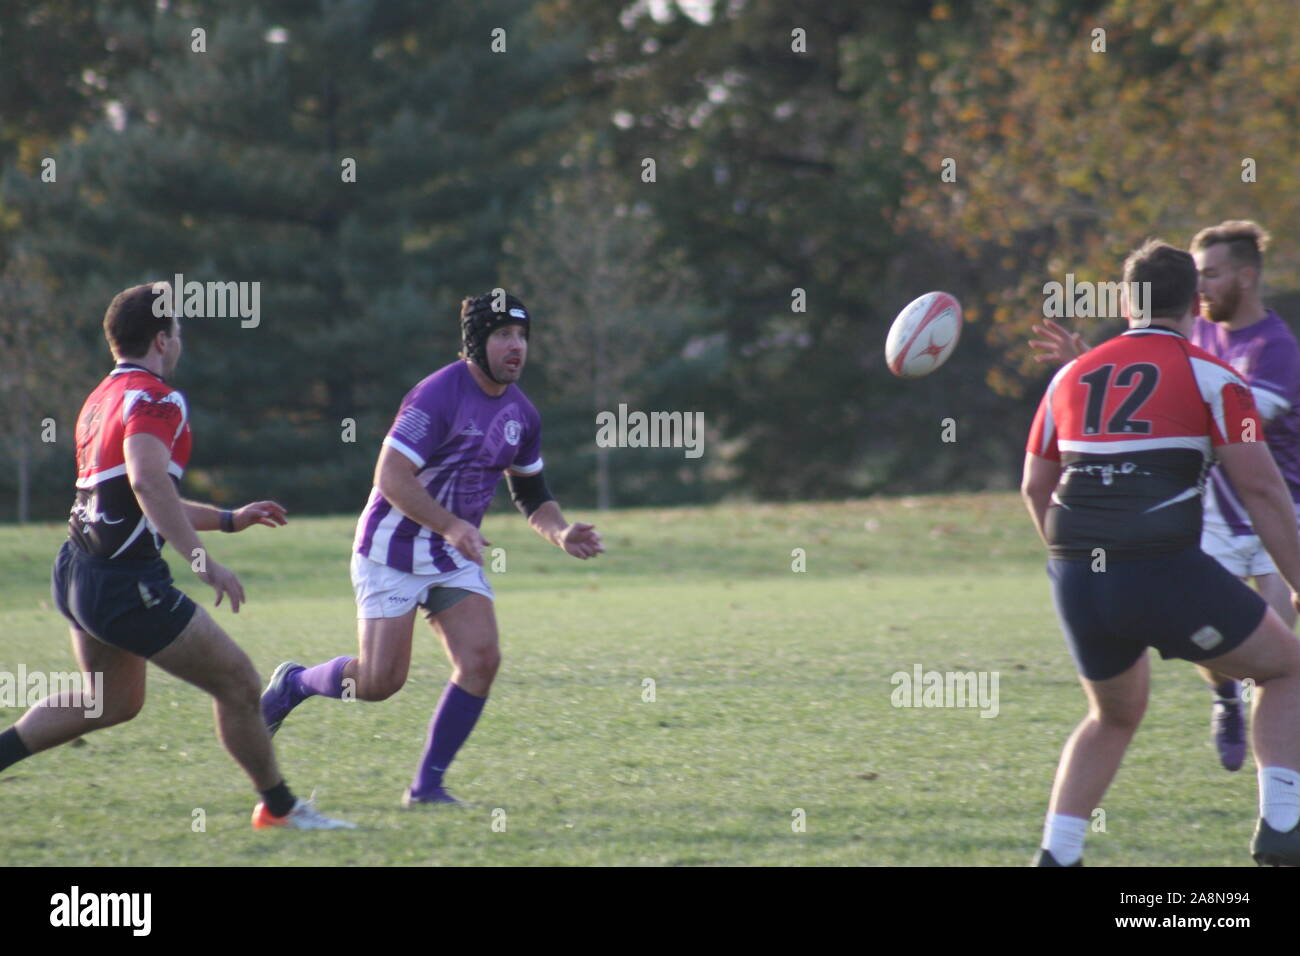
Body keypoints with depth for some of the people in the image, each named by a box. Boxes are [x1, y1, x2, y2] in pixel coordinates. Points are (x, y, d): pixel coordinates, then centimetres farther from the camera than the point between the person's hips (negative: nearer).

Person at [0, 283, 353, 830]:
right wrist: (201, 560, -36)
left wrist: (229, 519, 31)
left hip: (77, 574, 10)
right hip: (126, 584, -10)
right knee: (238, 684, 1)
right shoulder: (154, 399, -13)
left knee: (113, 701, 26)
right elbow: (147, 482, -32)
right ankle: (279, 807, 11)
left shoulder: (102, 399, 18)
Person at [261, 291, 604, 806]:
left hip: (455, 558, 7)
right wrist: (451, 525, -35)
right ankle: (293, 682, 23)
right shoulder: (439, 395, -20)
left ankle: (428, 783, -2)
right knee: (380, 682, -9)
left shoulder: (521, 413, 4)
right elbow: (392, 477, -25)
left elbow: (531, 493, 17)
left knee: (481, 659, -12)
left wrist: (561, 532, -3)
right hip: (393, 552, -7)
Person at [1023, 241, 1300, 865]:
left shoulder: (1071, 377, 16)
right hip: (1164, 572, -5)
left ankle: (1056, 856, 15)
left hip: (1077, 579, 5)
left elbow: (1035, 490, 21)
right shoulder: (1208, 376, 1)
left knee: (1114, 716, 28)